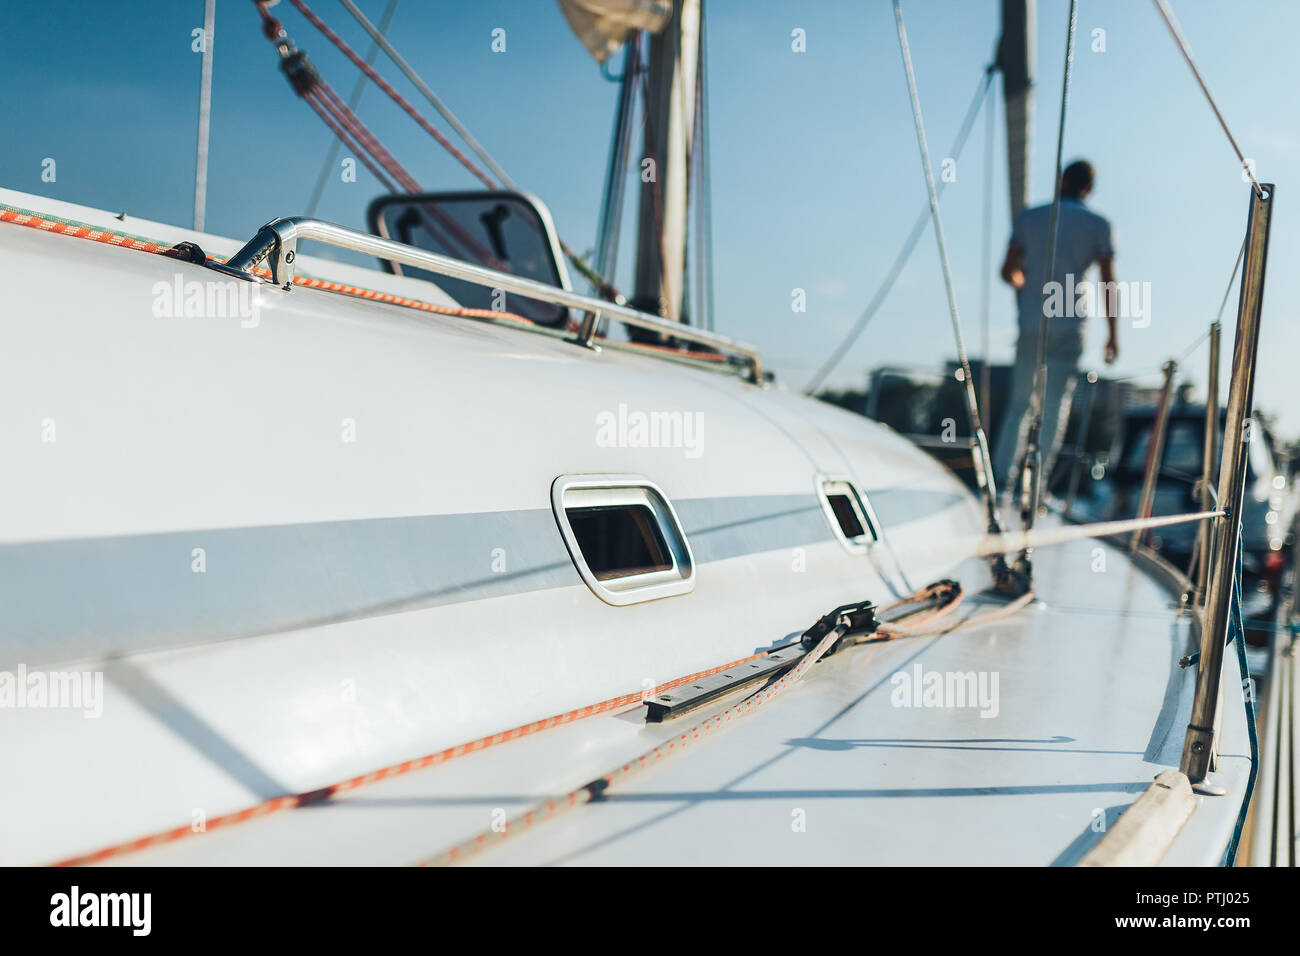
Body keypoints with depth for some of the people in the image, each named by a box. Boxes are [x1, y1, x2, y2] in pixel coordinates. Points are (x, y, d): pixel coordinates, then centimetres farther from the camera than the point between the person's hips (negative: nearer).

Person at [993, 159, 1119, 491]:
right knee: (1056, 403, -3)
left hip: (1031, 324, 2)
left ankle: (1001, 478, 8)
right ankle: (1039, 478, -10)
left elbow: (1008, 271, 10)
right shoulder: (1098, 224, 4)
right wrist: (1113, 334, 4)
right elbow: (1109, 282, -1)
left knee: (1019, 403, 10)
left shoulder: (1029, 218, 9)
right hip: (1070, 325, -2)